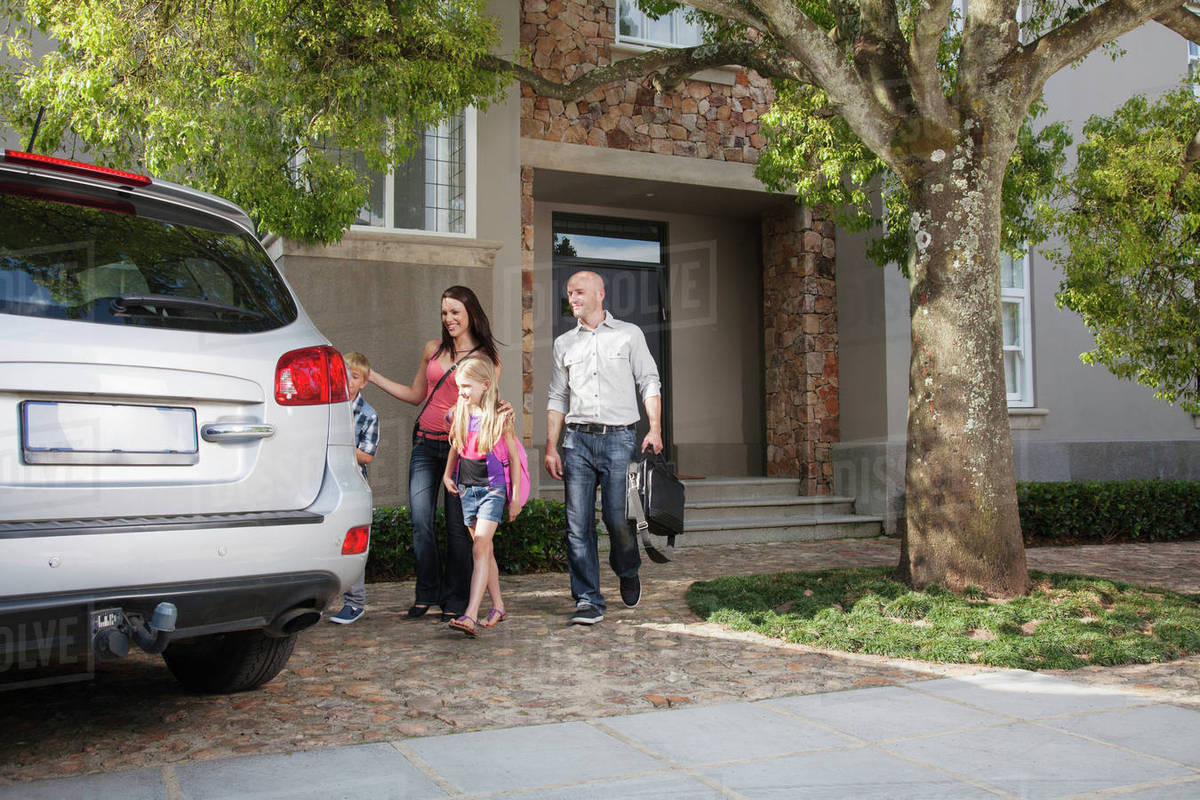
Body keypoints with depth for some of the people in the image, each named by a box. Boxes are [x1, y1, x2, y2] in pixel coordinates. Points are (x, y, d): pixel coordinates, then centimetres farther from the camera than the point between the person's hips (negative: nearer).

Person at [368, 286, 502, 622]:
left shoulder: (487, 358, 3)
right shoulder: (433, 349, 12)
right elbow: (415, 395, 20)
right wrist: (373, 376, 16)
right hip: (426, 443, 3)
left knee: (457, 525, -1)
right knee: (420, 521, -2)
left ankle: (455, 601, 11)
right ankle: (428, 593, 14)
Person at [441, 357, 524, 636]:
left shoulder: (500, 416, -7)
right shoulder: (460, 414, 6)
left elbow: (513, 457, -3)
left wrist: (515, 497, -3)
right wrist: (447, 475, 10)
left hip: (493, 489, -5)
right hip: (467, 488, 5)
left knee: (480, 546, -16)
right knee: (485, 550, 10)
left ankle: (471, 615, -23)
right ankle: (497, 607, 21)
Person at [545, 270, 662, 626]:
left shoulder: (629, 334, 9)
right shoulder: (563, 343, 16)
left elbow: (649, 382, 6)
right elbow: (557, 399, 16)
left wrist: (655, 429, -7)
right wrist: (550, 448, 9)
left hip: (619, 438, -2)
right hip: (578, 439, 3)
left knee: (617, 518, -7)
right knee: (578, 524, -4)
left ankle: (628, 573, 24)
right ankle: (588, 601, 2)